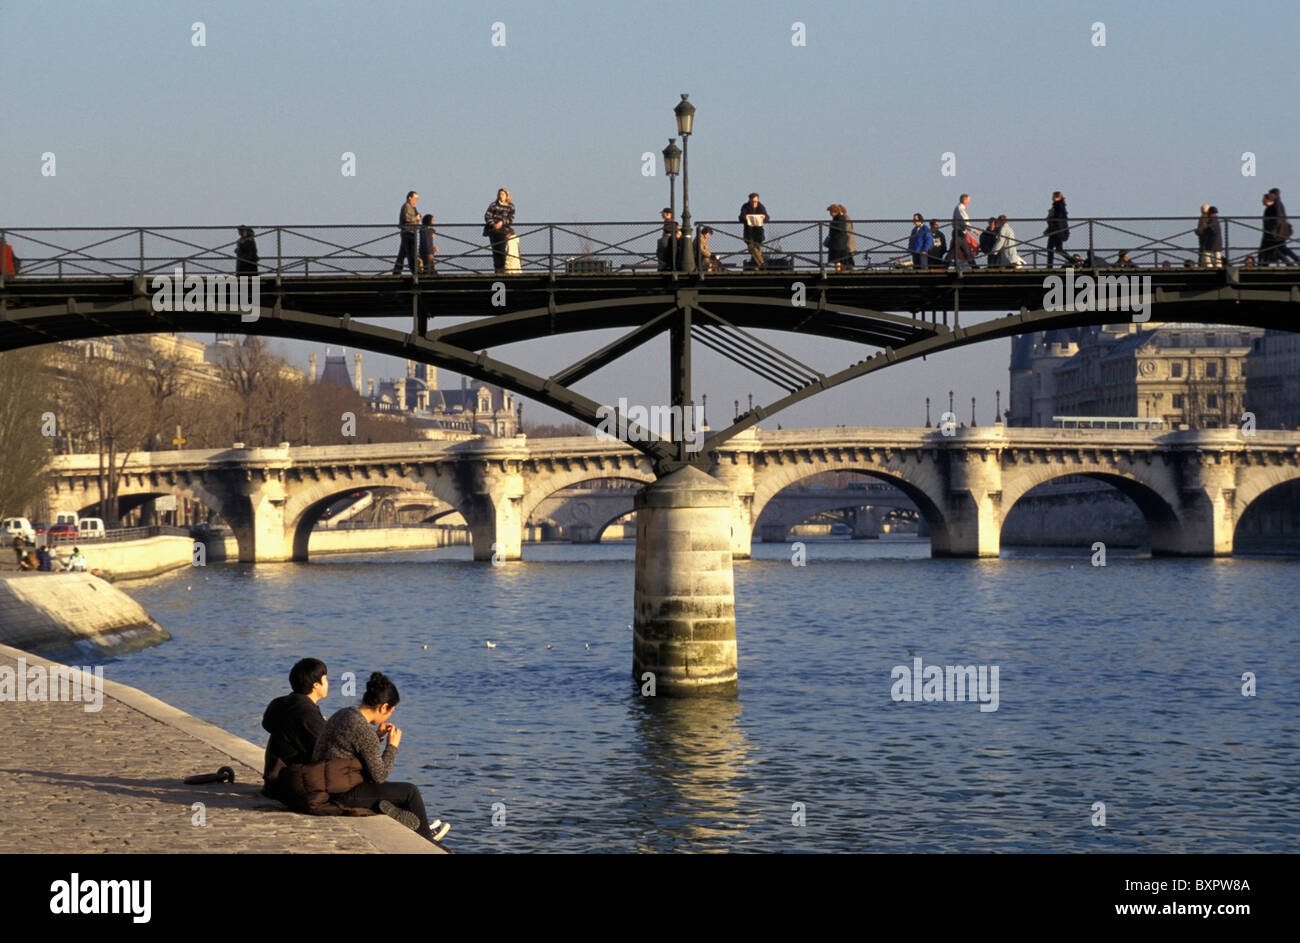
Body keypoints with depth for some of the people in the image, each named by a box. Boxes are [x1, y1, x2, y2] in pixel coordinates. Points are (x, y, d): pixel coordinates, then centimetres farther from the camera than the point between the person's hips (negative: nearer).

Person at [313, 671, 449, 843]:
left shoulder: (342, 714, 3)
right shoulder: (364, 731, -24)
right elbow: (380, 775, -15)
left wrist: (378, 736, 11)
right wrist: (392, 746, -4)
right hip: (343, 795, -9)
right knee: (410, 792, 6)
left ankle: (422, 829, 45)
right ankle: (426, 840, 29)